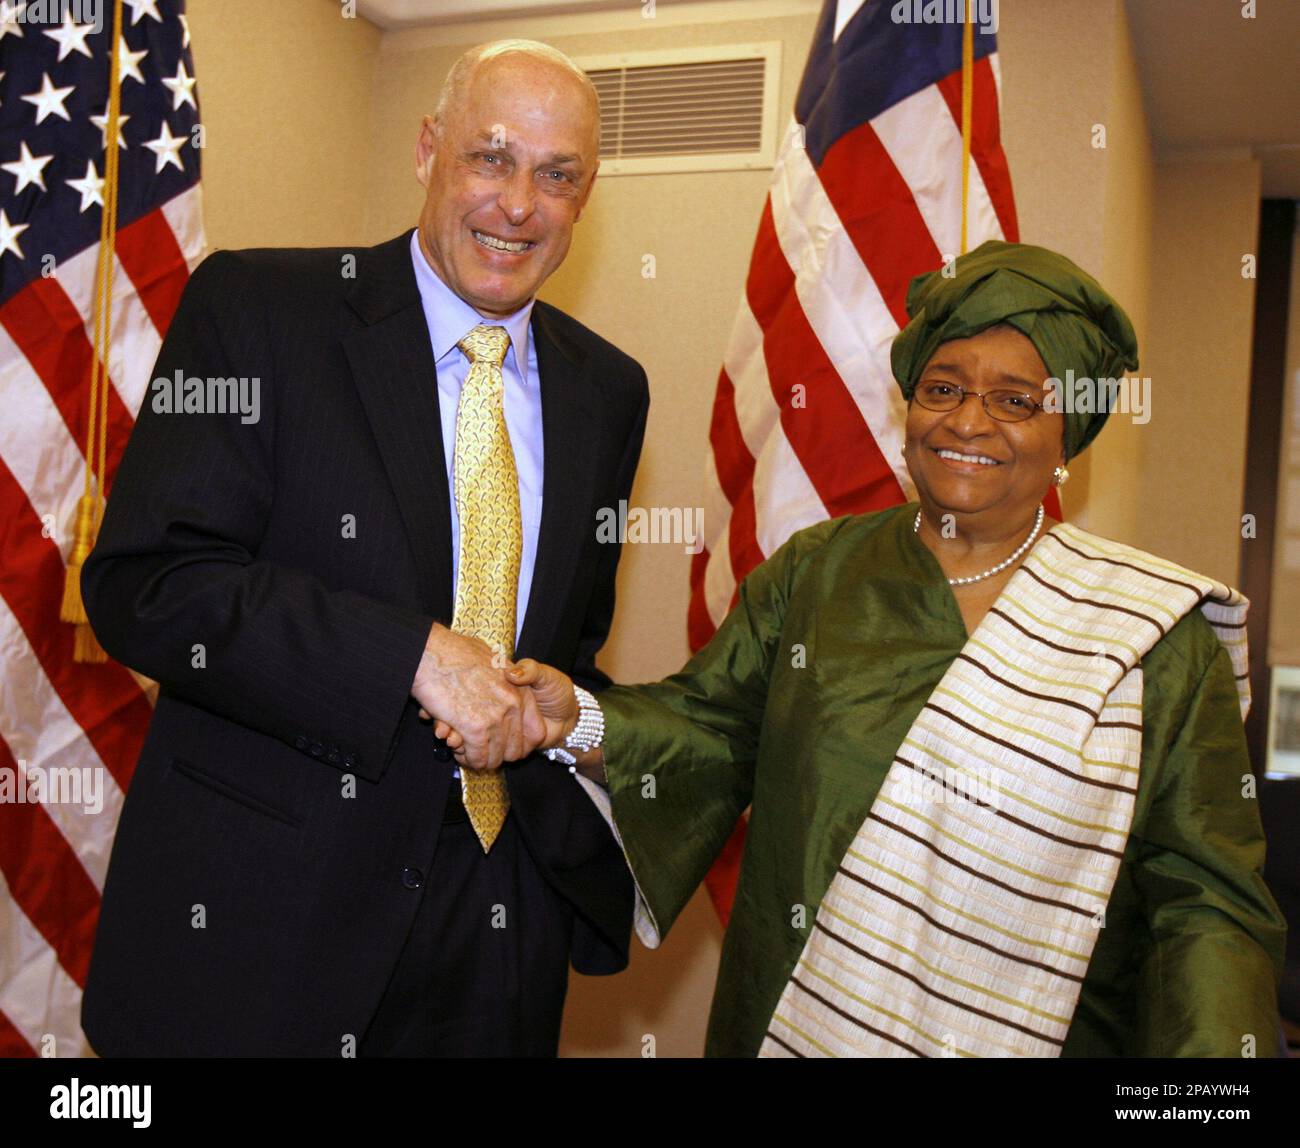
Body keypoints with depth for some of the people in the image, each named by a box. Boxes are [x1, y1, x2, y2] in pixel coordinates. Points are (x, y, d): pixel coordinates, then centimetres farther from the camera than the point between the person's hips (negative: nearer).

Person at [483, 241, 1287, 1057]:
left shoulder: (1159, 636, -8)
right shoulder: (814, 571, 0)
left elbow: (1206, 899, -8)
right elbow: (712, 727, -1)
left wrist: (1211, 1047, -25)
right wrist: (581, 722, -20)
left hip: (1023, 1035, -1)